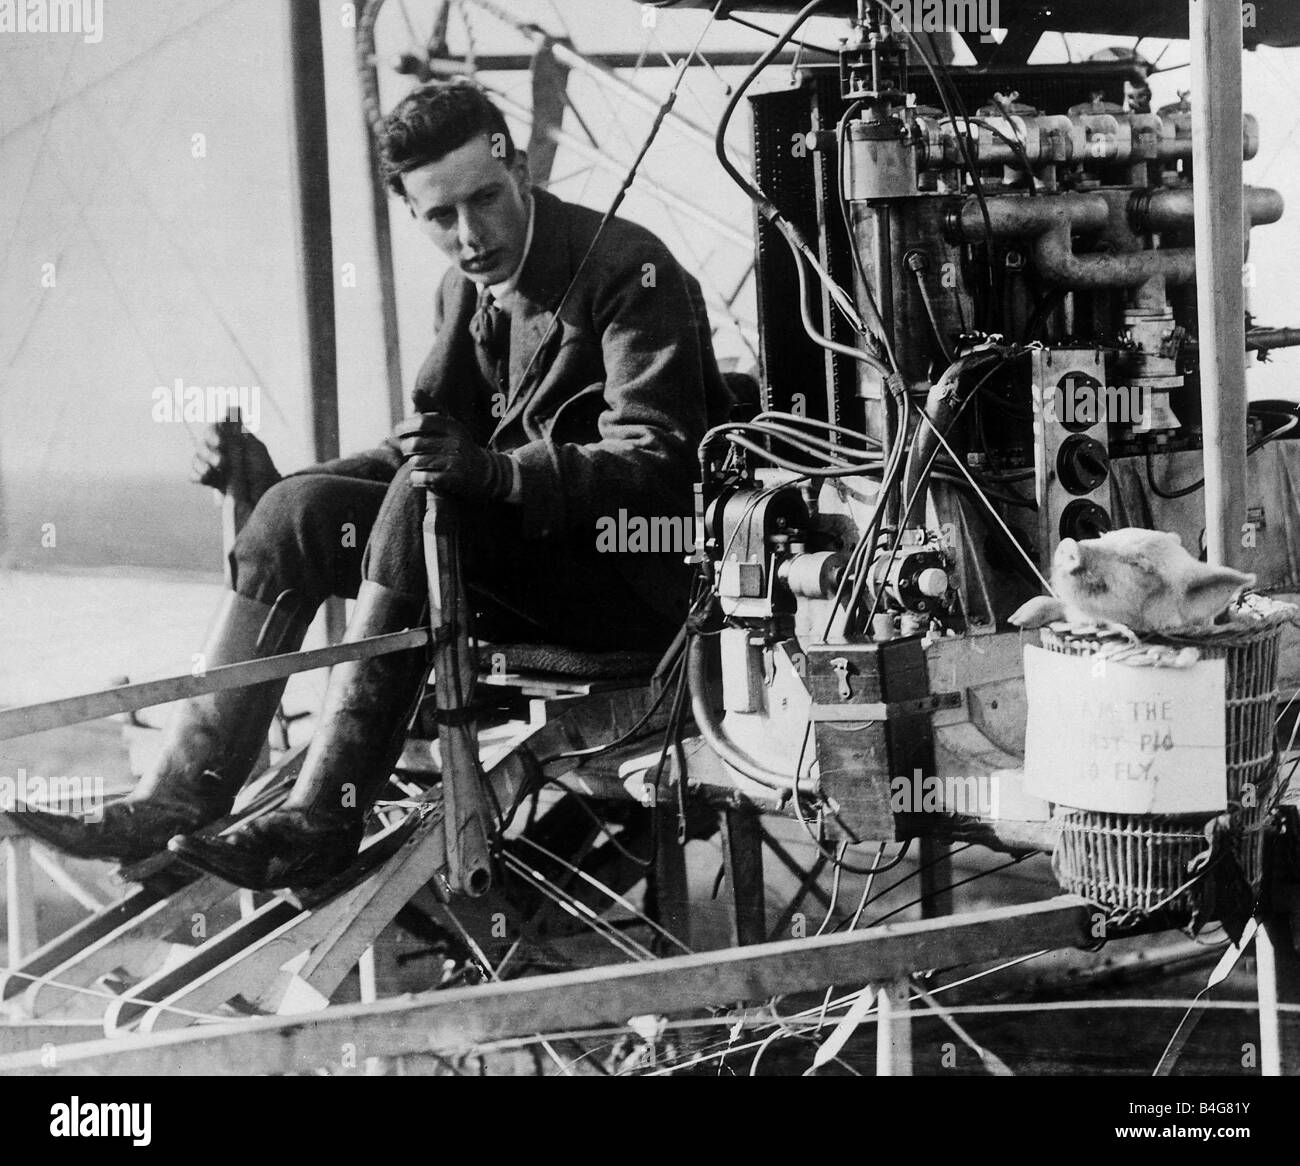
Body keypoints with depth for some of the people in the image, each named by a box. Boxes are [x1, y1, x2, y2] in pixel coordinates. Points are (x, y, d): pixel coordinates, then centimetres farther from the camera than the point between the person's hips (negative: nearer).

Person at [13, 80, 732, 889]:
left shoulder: (630, 270, -12)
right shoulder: (469, 291, 12)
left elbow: (654, 462, -22)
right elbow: (432, 448, 15)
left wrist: (492, 471, -36)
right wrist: (282, 488, -1)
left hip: (632, 573, -8)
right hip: (528, 551, 8)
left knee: (422, 504, -32)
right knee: (301, 509, -10)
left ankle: (324, 820, -36)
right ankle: (182, 794, -18)